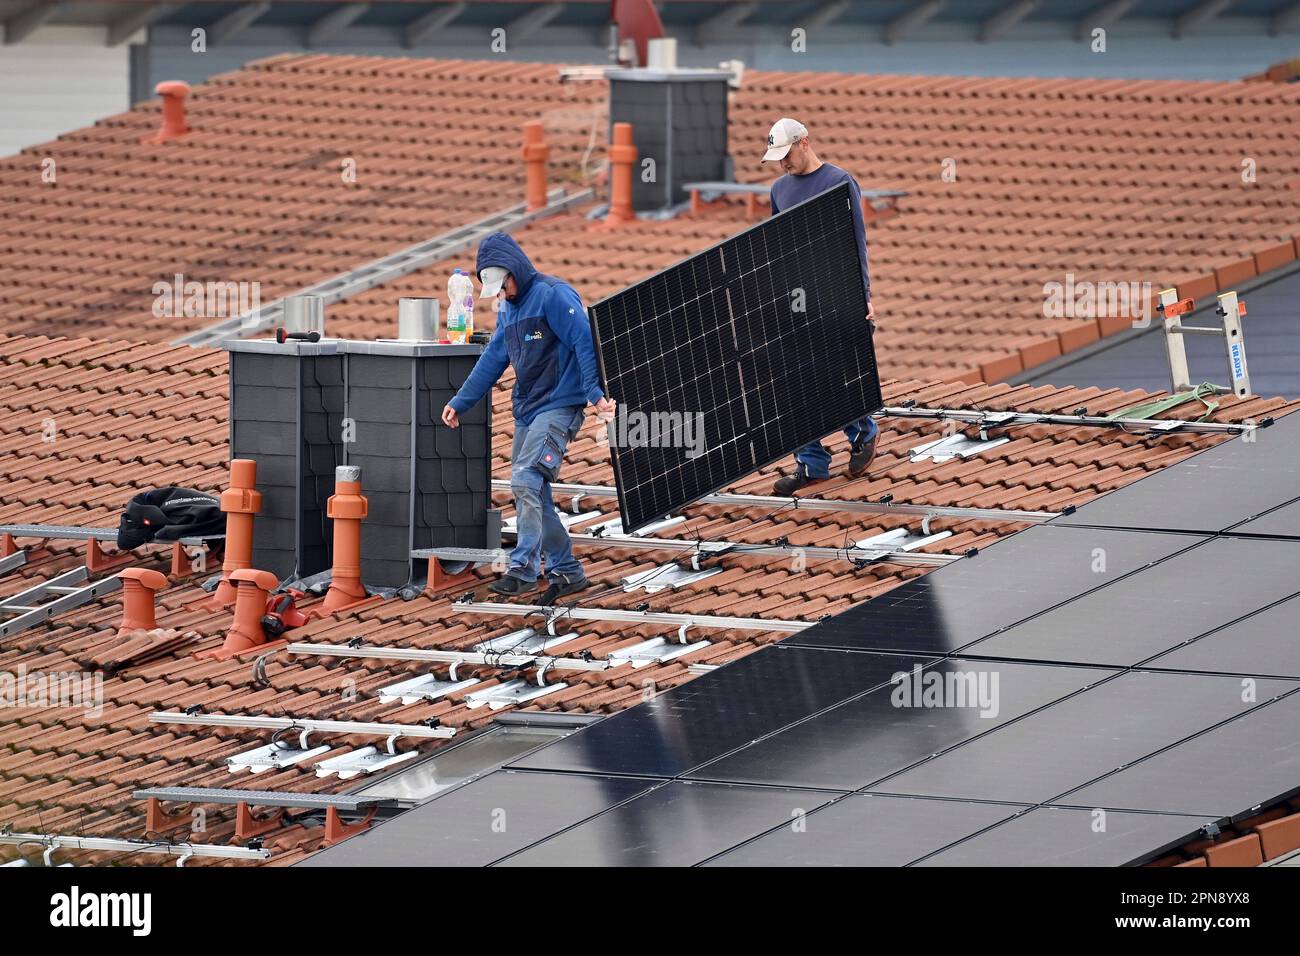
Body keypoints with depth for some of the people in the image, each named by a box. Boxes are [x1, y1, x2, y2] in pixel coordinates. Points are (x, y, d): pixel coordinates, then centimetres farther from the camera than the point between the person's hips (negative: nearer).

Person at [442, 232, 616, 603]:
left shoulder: (554, 296, -12)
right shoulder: (508, 308, 16)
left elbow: (584, 343, -19)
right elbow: (492, 360, 24)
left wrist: (594, 392, -29)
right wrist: (459, 403, 25)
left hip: (558, 406, -9)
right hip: (526, 411, 9)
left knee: (526, 481, -20)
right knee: (532, 496, 7)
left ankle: (523, 569, -20)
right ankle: (566, 570, 13)